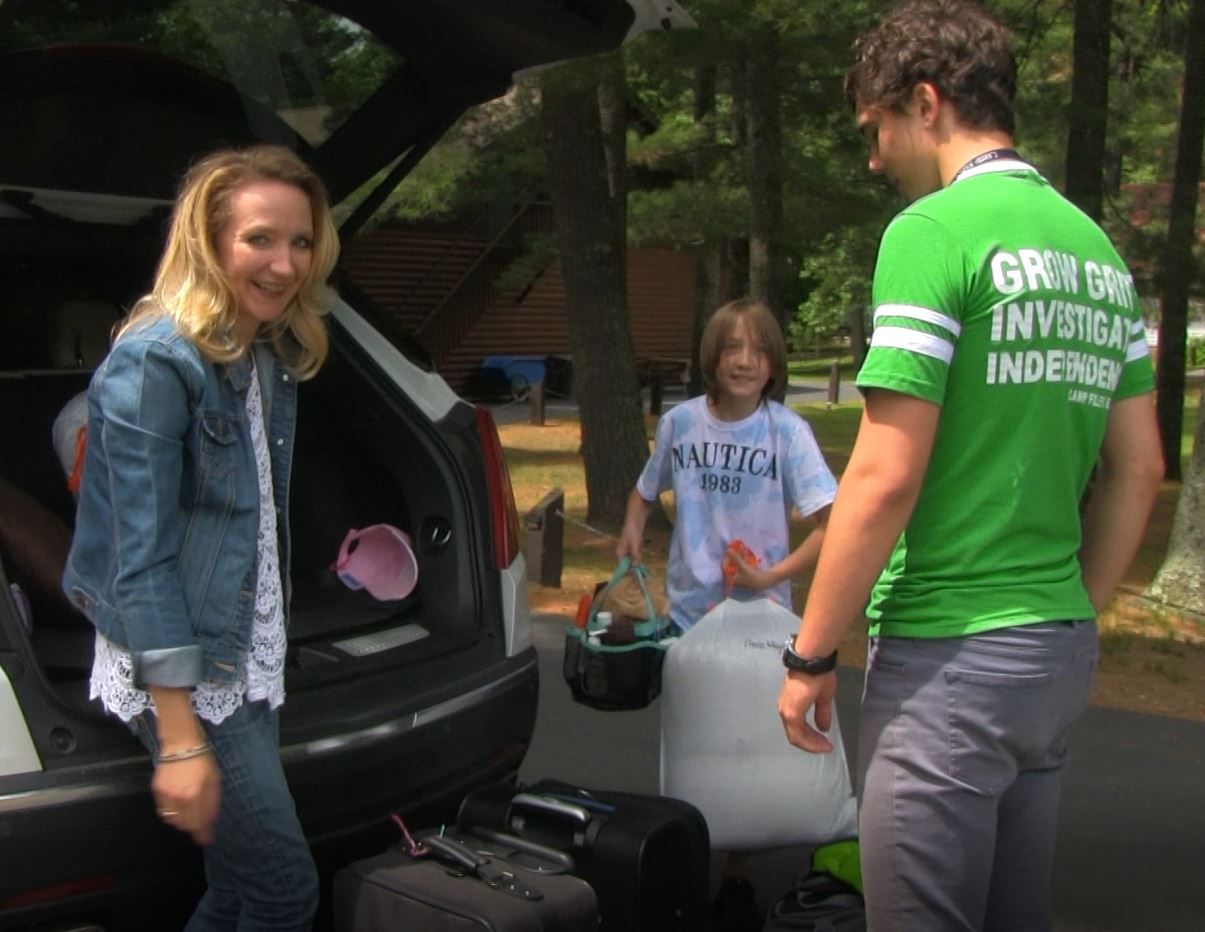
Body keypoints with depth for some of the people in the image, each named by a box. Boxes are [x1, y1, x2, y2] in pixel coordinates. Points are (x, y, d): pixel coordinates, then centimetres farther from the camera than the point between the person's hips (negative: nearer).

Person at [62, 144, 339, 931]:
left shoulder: (272, 356, 6)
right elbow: (142, 559, -21)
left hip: (250, 665, 8)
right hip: (184, 675, -8)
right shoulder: (155, 363, -19)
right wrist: (180, 741, -22)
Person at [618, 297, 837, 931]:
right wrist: (632, 529, 0)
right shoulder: (679, 422, -1)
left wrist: (774, 576, -21)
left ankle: (735, 875, 20)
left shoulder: (786, 431, -12)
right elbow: (646, 490, 18)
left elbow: (832, 524, -15)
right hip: (687, 610, 3)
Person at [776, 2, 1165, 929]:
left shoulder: (933, 232, -14)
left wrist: (810, 654, -8)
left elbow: (885, 478, -17)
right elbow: (1138, 470, 13)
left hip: (949, 655, -8)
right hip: (1060, 652, 8)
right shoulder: (1098, 250, 11)